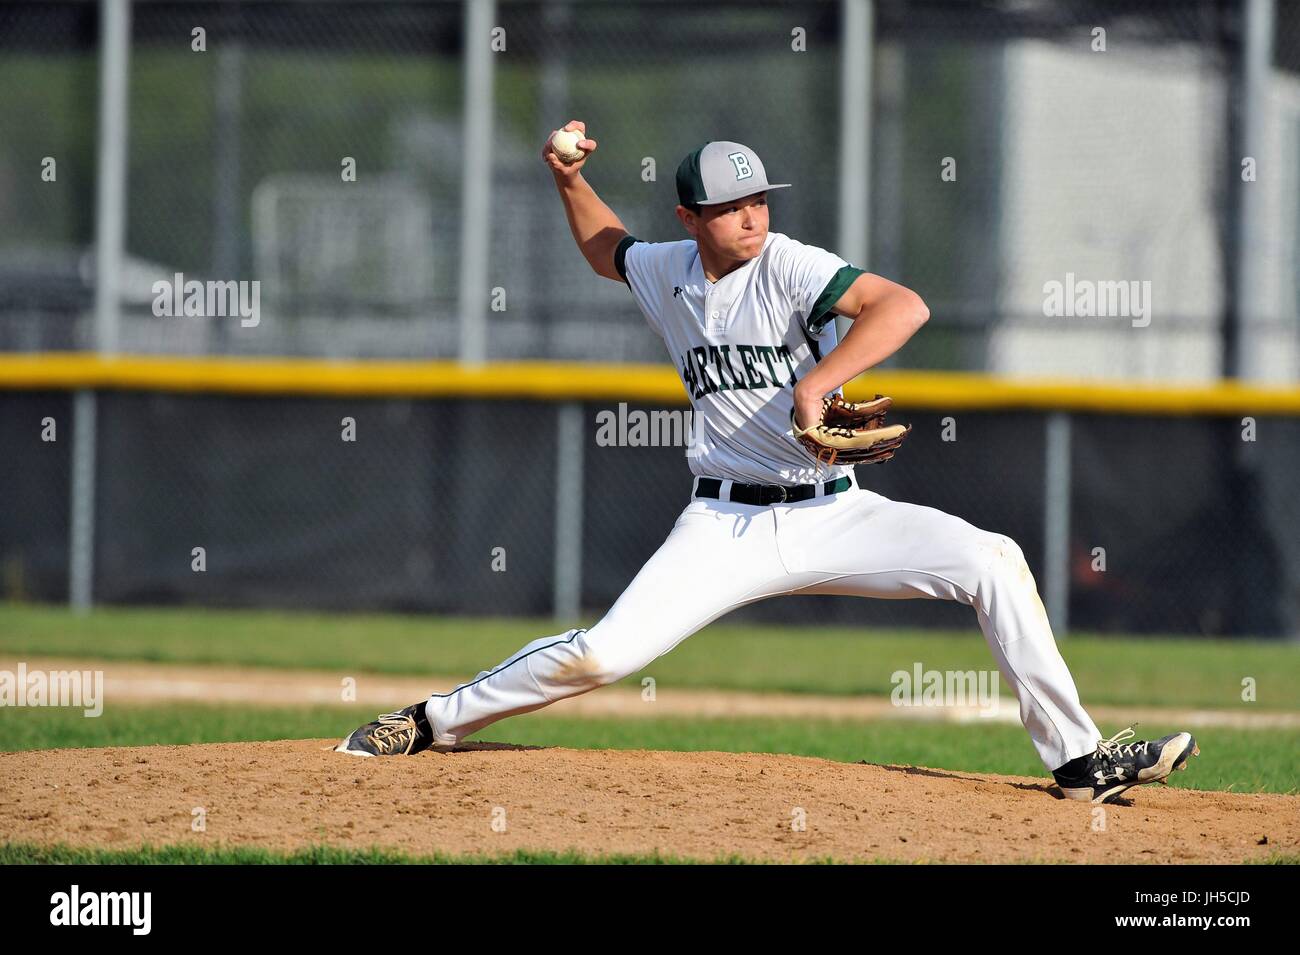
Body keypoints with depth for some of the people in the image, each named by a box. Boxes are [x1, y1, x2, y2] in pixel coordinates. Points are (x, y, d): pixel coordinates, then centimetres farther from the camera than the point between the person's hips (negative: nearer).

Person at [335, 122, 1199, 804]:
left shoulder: (788, 267, -10)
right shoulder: (666, 274, 4)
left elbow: (904, 307, -26)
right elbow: (606, 247, 30)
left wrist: (816, 383, -35)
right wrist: (568, 179, 14)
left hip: (833, 515, -1)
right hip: (726, 525, 2)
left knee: (992, 561, -21)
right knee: (602, 653, -15)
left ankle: (1077, 759, -16)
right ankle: (437, 721, 4)